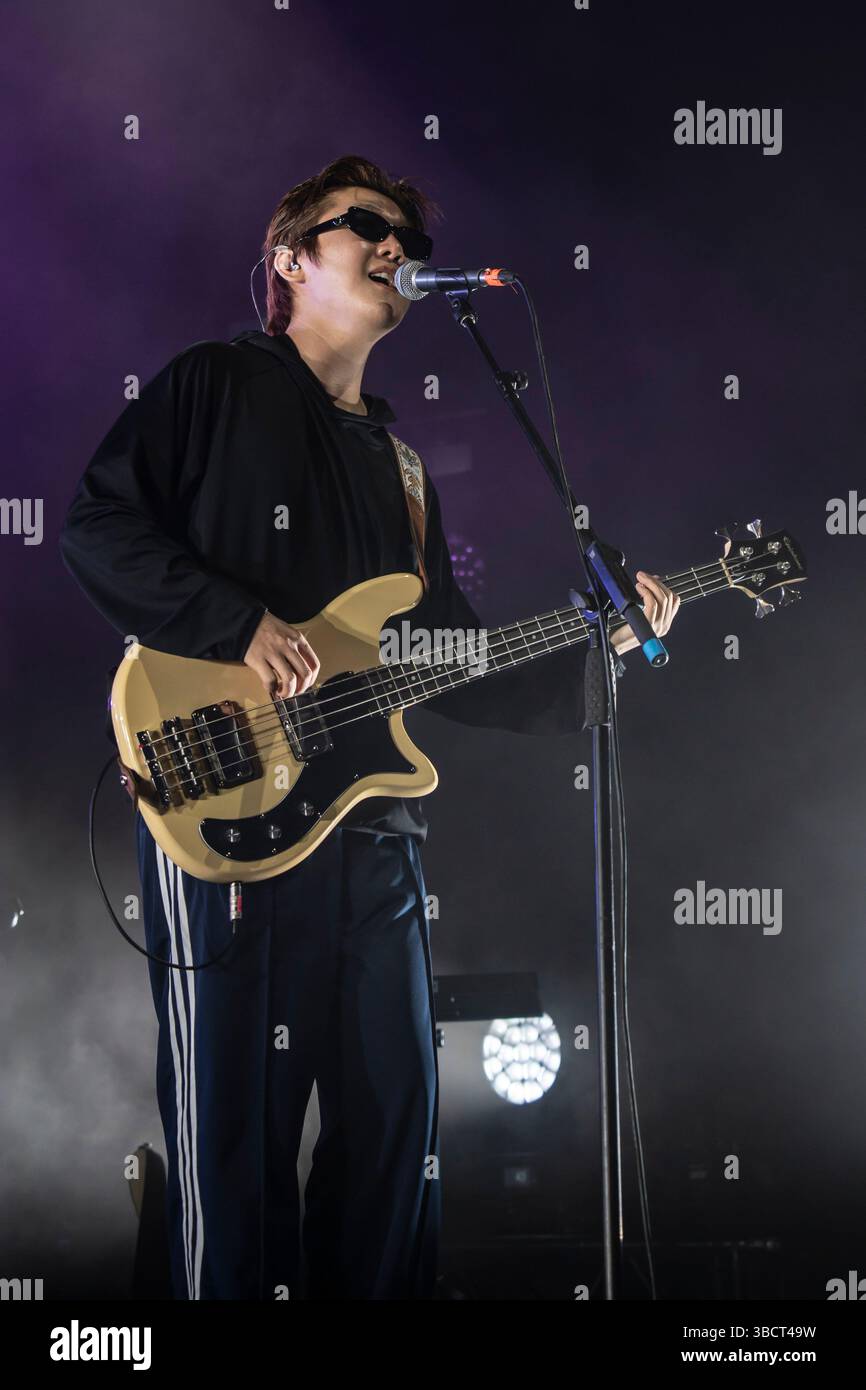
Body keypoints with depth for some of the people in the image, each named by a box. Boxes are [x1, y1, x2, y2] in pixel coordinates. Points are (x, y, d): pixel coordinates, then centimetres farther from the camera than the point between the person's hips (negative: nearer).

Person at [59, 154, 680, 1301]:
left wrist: (593, 649, 10)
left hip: (372, 830, 7)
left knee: (397, 1117, 9)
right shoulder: (217, 385, 5)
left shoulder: (401, 463, 24)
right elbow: (98, 526, -7)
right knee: (236, 1121, -5)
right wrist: (243, 624, -16)